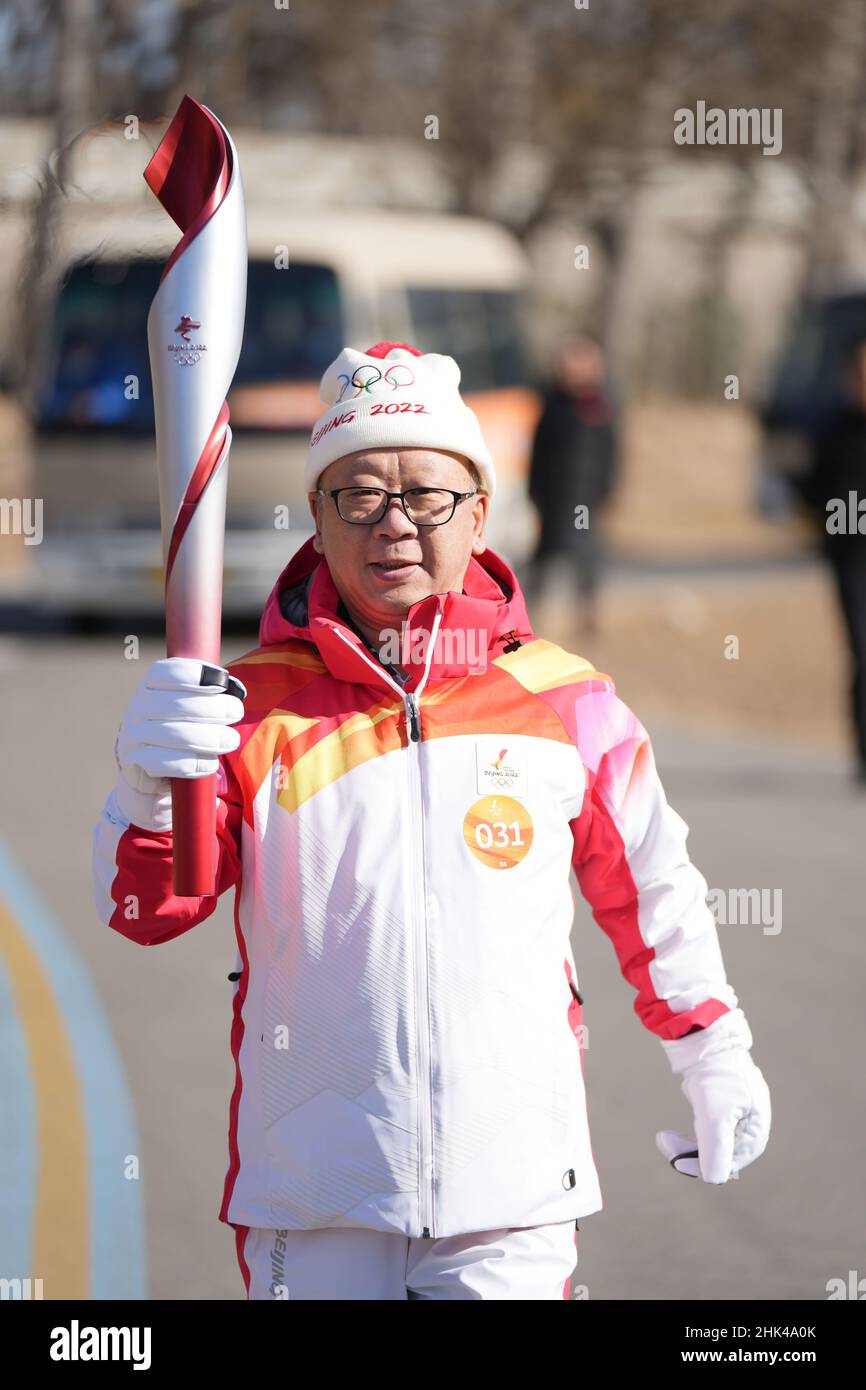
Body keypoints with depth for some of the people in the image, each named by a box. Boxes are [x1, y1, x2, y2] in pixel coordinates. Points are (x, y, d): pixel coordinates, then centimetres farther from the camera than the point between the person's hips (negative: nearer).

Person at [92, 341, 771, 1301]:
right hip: (312, 1199, 0)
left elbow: (651, 896, 17)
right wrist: (148, 791, -28)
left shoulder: (567, 706, 3)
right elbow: (146, 908, -8)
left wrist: (714, 1057, 25)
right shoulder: (257, 708, 0)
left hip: (514, 1190, 0)